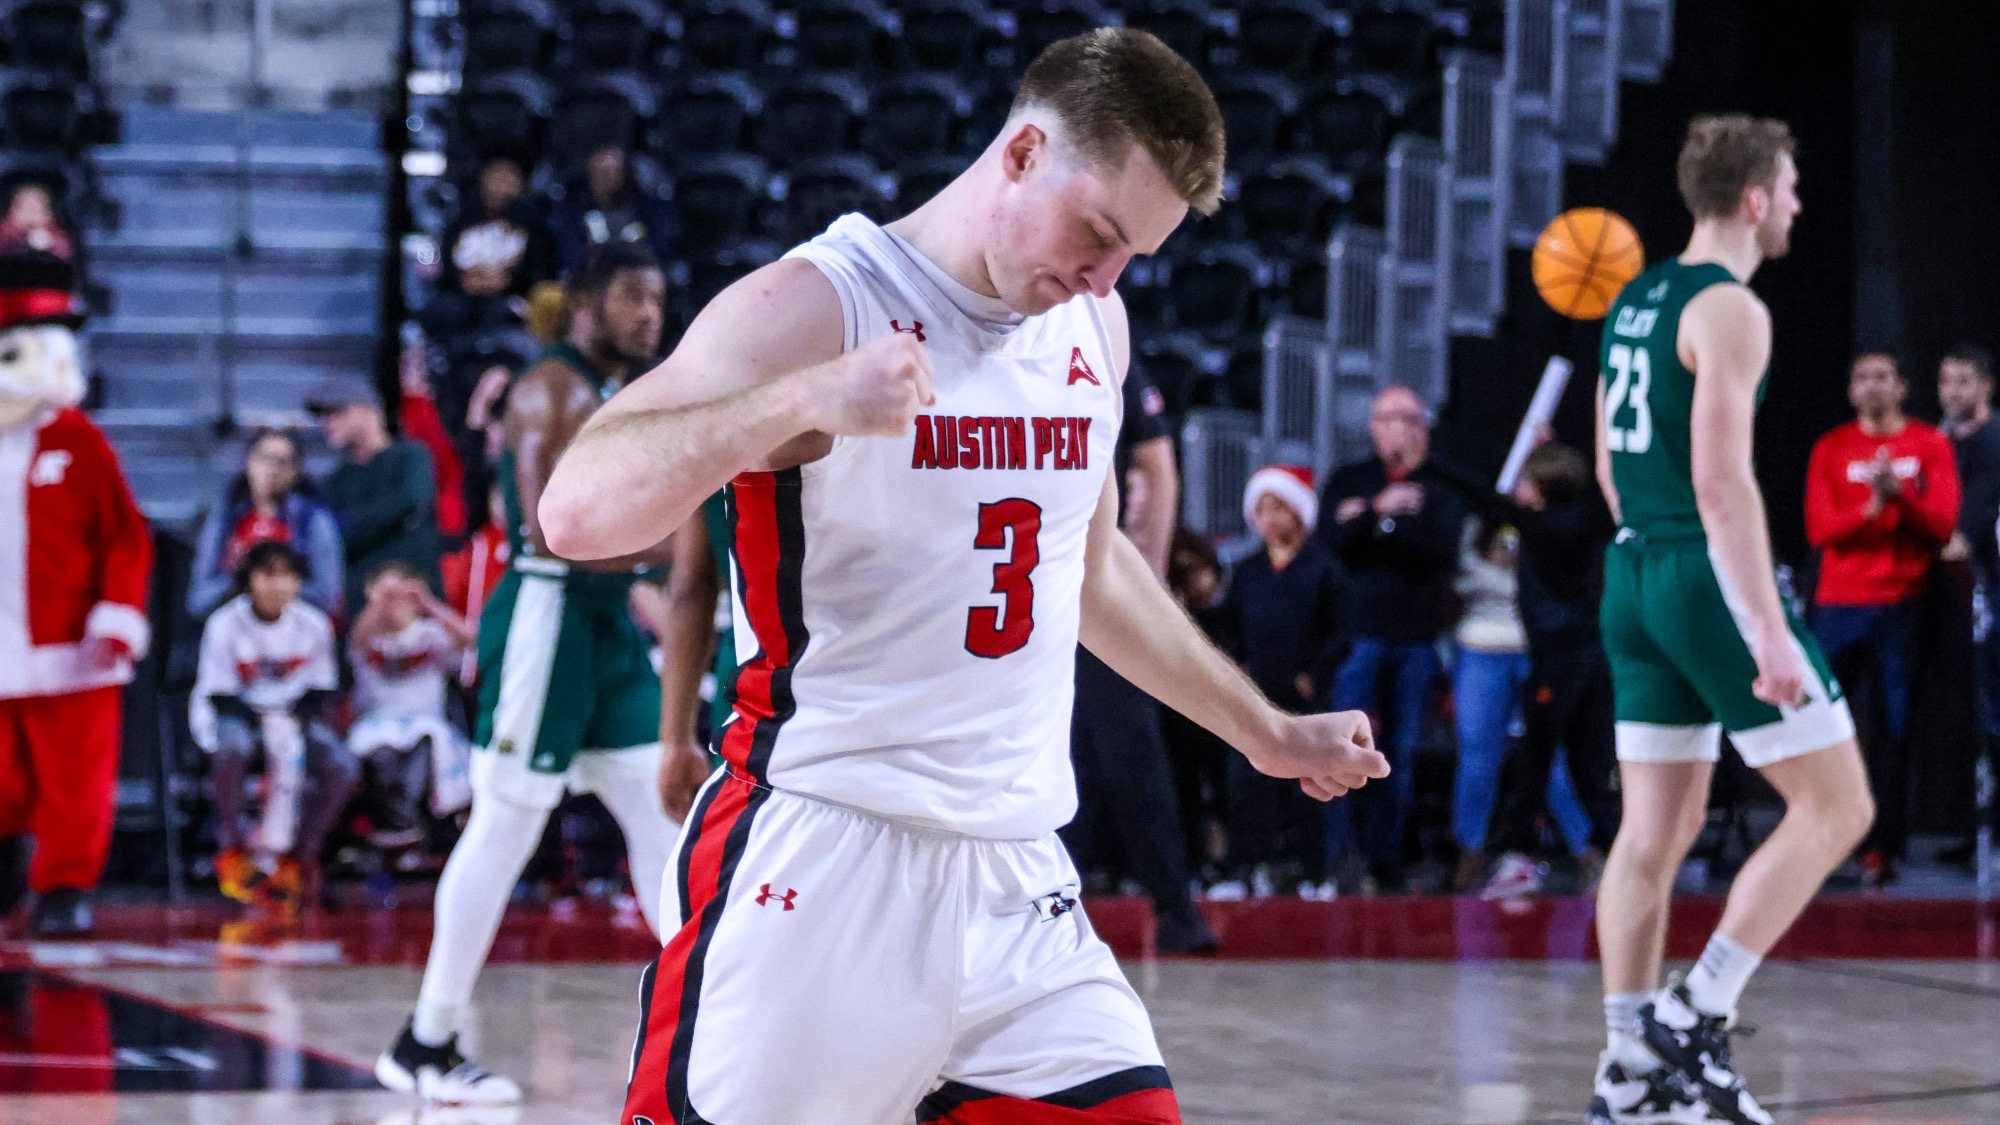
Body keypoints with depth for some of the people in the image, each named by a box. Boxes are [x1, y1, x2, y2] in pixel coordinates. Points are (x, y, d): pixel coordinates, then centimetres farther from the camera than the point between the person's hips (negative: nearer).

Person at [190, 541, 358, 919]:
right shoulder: (225, 625, -16)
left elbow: (321, 691, 1)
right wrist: (266, 728, -27)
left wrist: (294, 722, -18)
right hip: (233, 715, -3)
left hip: (292, 716, 3)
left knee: (343, 771, -23)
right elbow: (220, 696, -14)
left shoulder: (313, 625, -8)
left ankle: (298, 859, -3)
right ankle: (231, 849, -19)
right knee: (232, 747, -40)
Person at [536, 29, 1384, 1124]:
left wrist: (1266, 733, 34)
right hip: (821, 868, -6)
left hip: (1014, 873, 6)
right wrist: (805, 399, -34)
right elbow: (576, 512, -22)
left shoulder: (1093, 328, 12)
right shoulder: (812, 307, -10)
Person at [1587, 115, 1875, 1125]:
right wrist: (1770, 631, -22)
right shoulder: (1729, 310, -13)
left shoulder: (1633, 303, 15)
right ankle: (1695, 1015, -6)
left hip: (1635, 573, 9)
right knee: (1836, 808, -1)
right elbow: (1722, 480, -20)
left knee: (1656, 827, 10)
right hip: (1710, 577, -9)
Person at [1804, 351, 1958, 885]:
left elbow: (1942, 523, -2)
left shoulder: (1929, 445, 6)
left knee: (1893, 728, -4)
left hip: (1901, 605, -1)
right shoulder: (1831, 448, 8)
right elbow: (1819, 529, -1)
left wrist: (1898, 492, -17)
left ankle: (1881, 846, -1)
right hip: (1838, 602, 1)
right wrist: (1871, 507, -17)